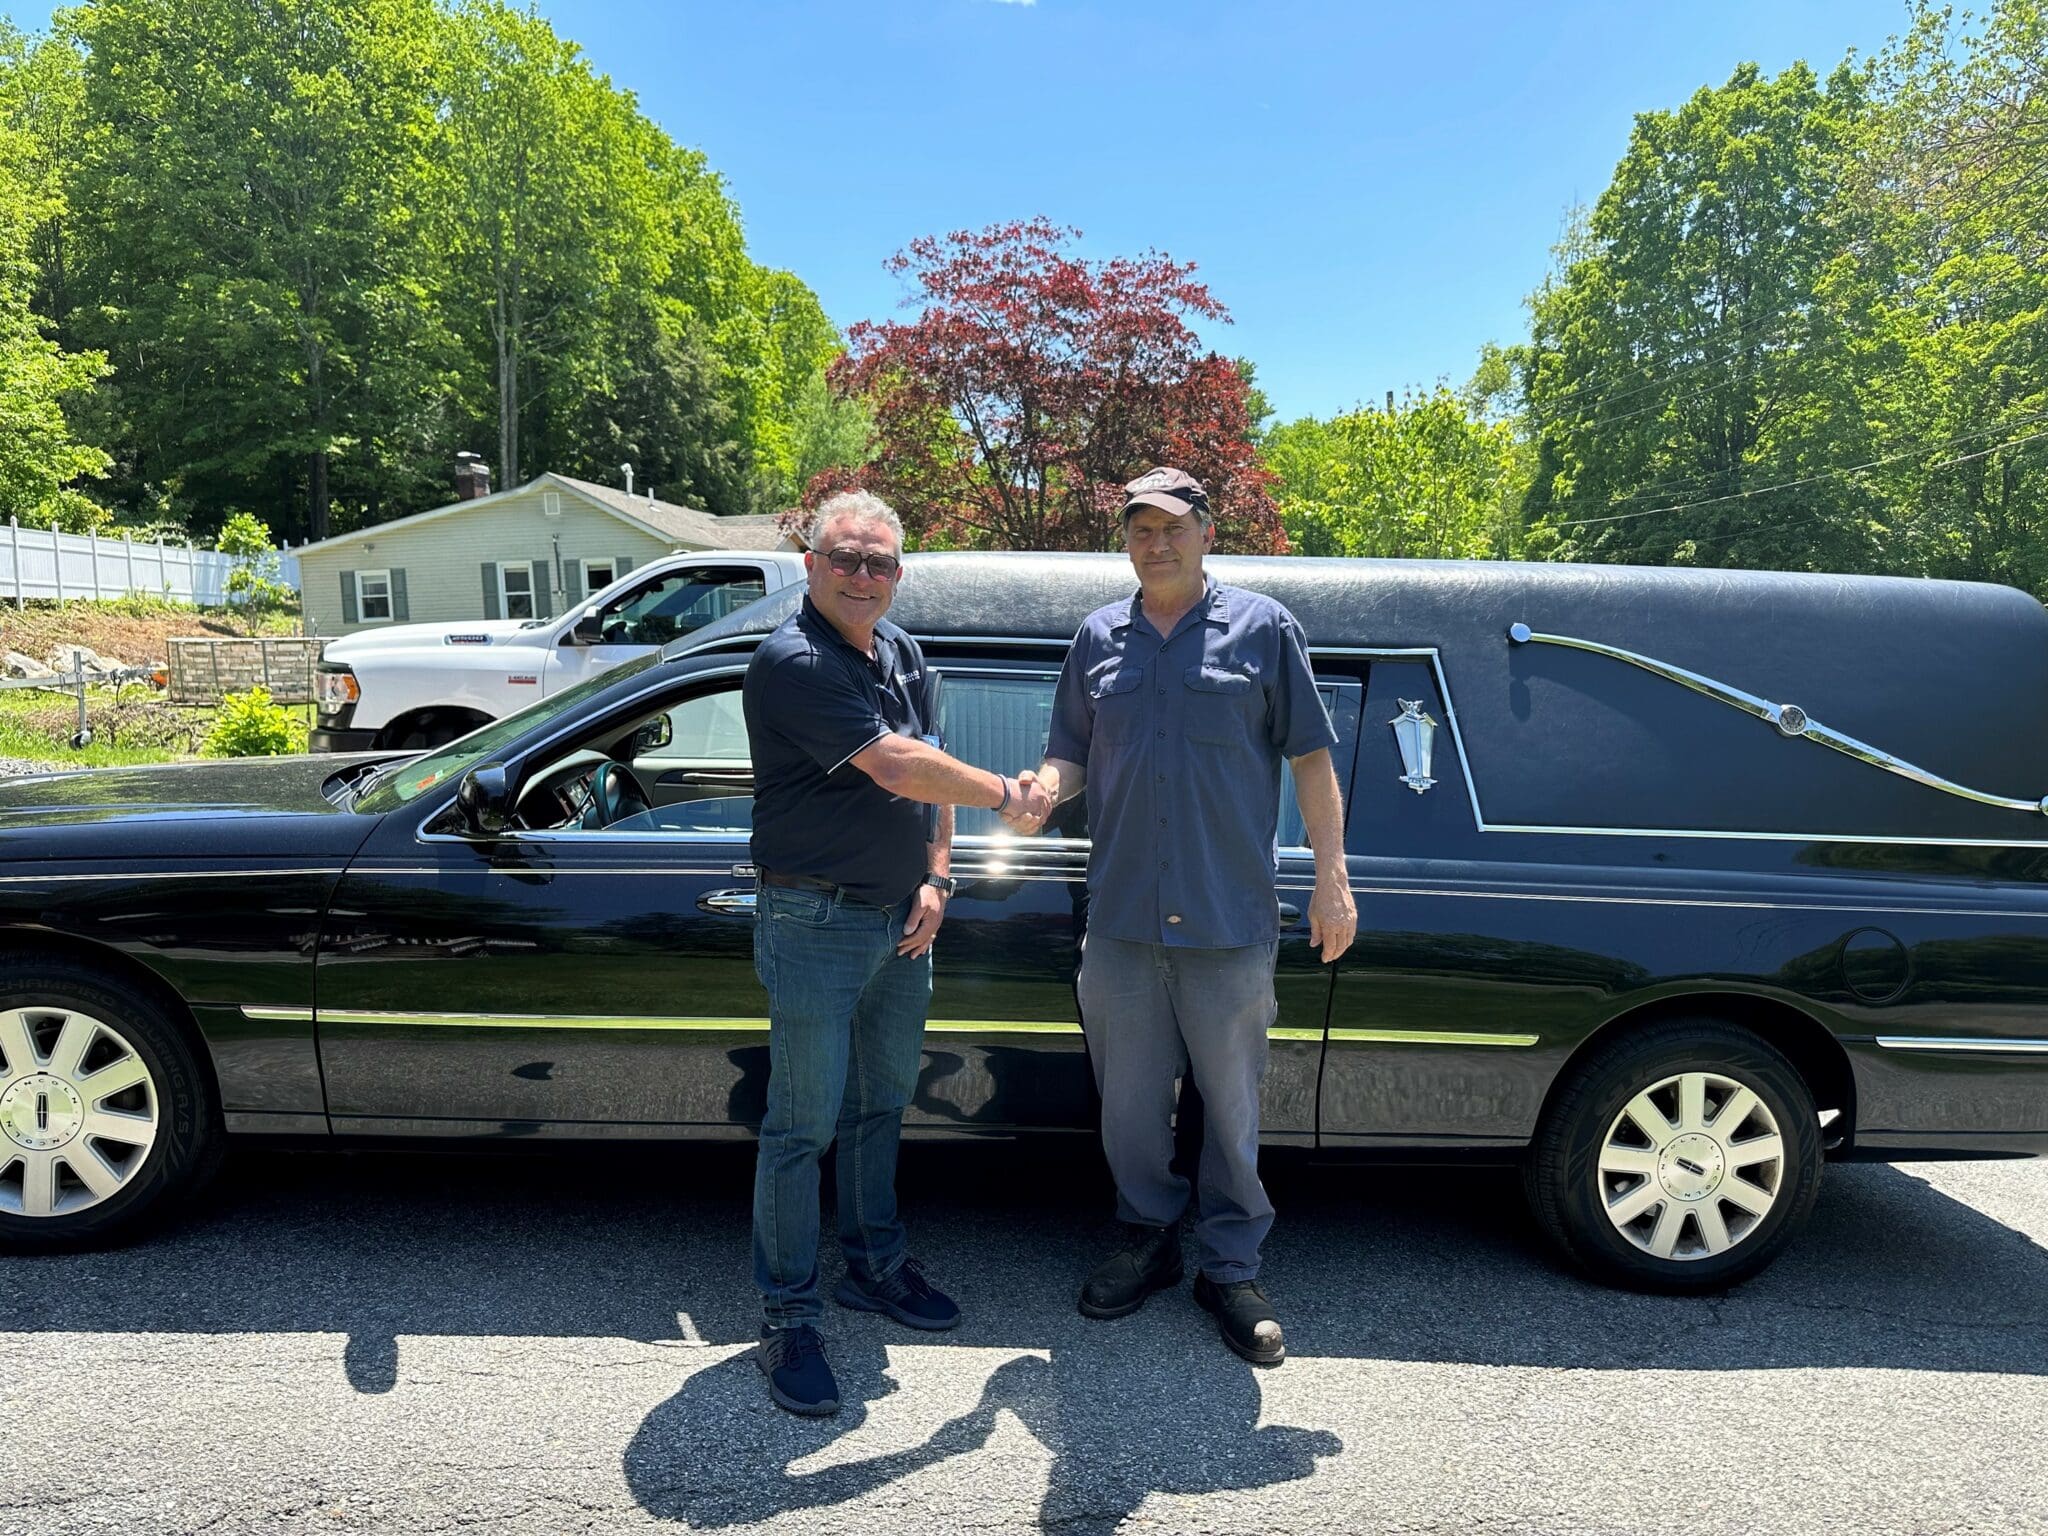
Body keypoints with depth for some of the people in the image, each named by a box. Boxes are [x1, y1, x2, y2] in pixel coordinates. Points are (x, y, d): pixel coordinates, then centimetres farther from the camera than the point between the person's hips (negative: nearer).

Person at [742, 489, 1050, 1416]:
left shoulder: (899, 651, 9)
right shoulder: (794, 661, -18)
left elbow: (931, 772, 13)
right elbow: (898, 768, -25)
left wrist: (935, 880, 2)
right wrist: (1007, 796, -13)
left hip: (901, 920, 8)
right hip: (815, 923, -8)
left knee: (883, 1103, 19)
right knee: (803, 1124, 0)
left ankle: (874, 1263, 36)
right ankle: (787, 1317, 14)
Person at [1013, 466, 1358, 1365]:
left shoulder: (1262, 629, 2)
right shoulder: (1098, 638, 11)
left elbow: (1310, 758, 2)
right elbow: (1071, 754, 13)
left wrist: (1332, 878, -4)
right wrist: (1042, 792, -10)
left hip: (1232, 921, -3)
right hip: (1120, 920, 3)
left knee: (1231, 1103, 8)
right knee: (1128, 1098, 14)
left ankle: (1231, 1269, 25)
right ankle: (1149, 1240, 35)